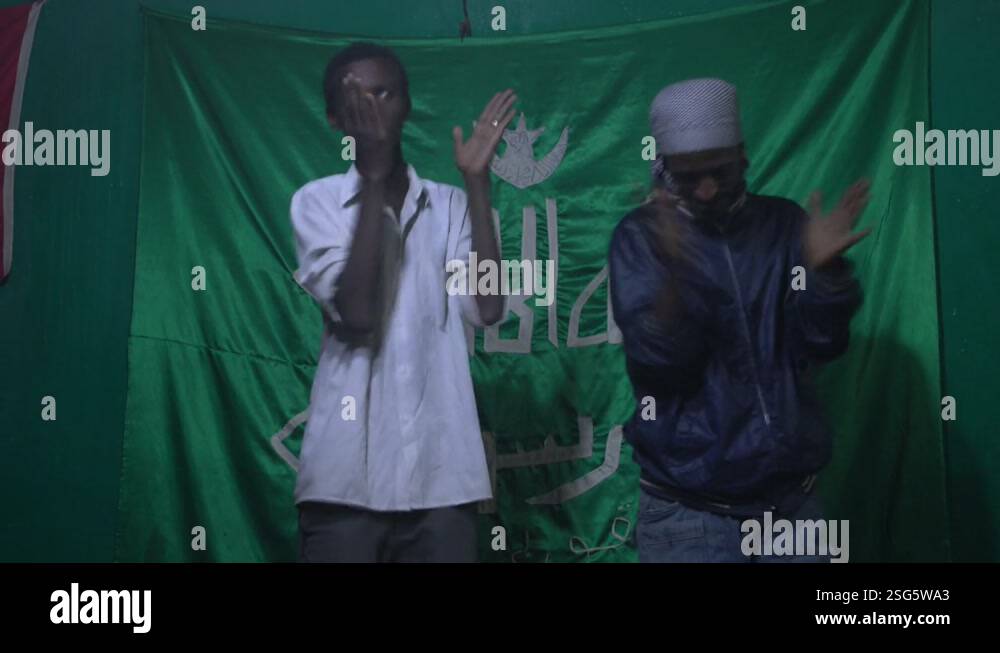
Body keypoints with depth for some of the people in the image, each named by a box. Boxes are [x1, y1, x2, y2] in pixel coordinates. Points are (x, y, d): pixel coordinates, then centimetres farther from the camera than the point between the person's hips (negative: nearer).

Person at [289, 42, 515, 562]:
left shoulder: (449, 206, 10)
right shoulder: (317, 202, 3)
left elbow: (487, 308, -5)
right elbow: (356, 315, -13)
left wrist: (477, 182, -3)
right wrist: (374, 176, -11)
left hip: (441, 470, 2)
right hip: (347, 471, -2)